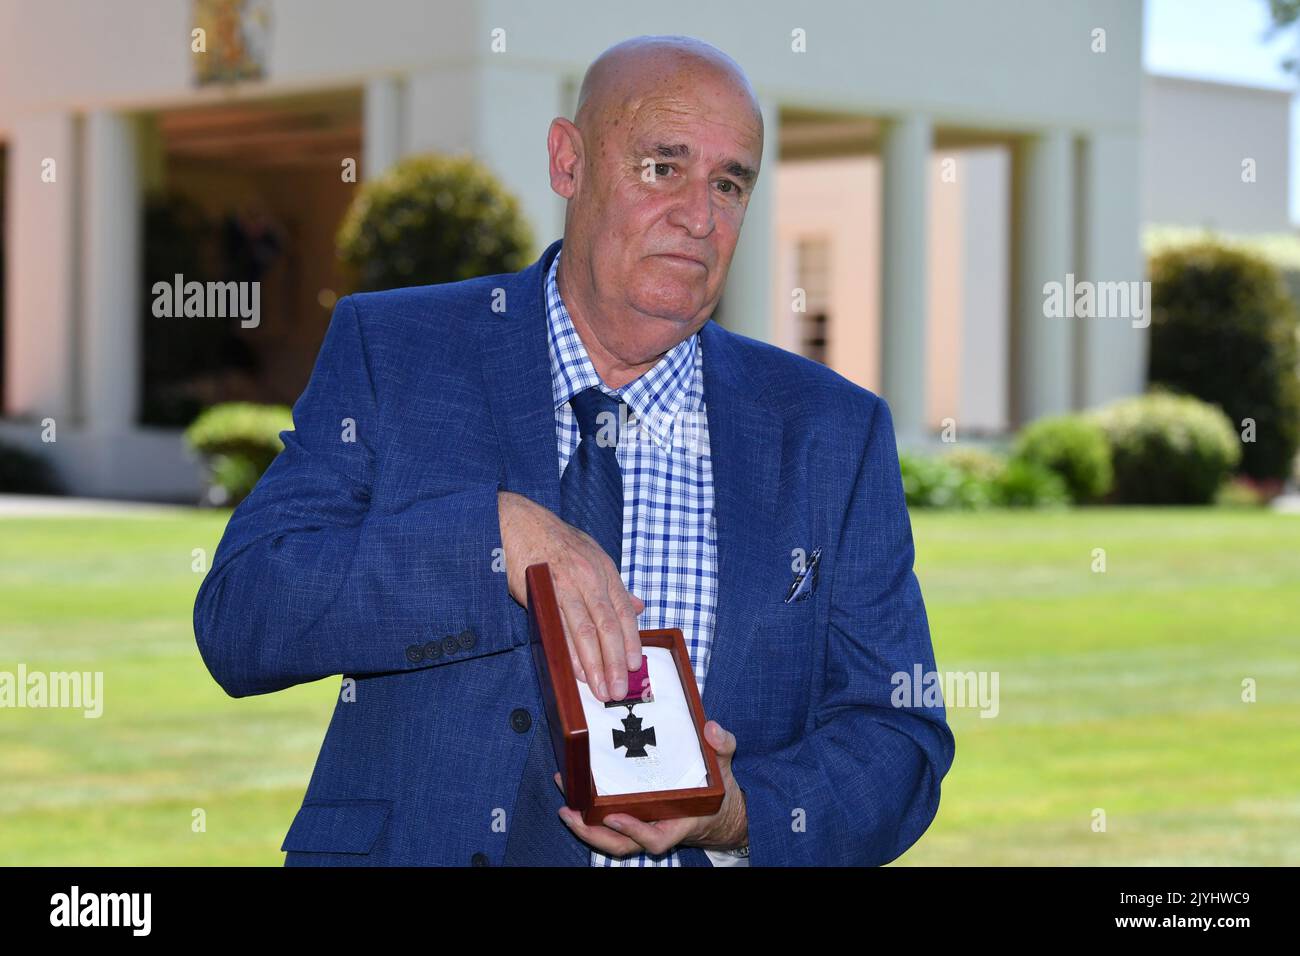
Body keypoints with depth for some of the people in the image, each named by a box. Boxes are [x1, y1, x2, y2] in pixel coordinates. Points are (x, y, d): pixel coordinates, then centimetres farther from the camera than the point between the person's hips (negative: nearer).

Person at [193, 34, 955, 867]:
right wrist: (493, 532, -15)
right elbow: (236, 621, -3)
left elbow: (899, 738, 8)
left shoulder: (834, 433, 10)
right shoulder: (388, 351, 7)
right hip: (417, 846, 1)